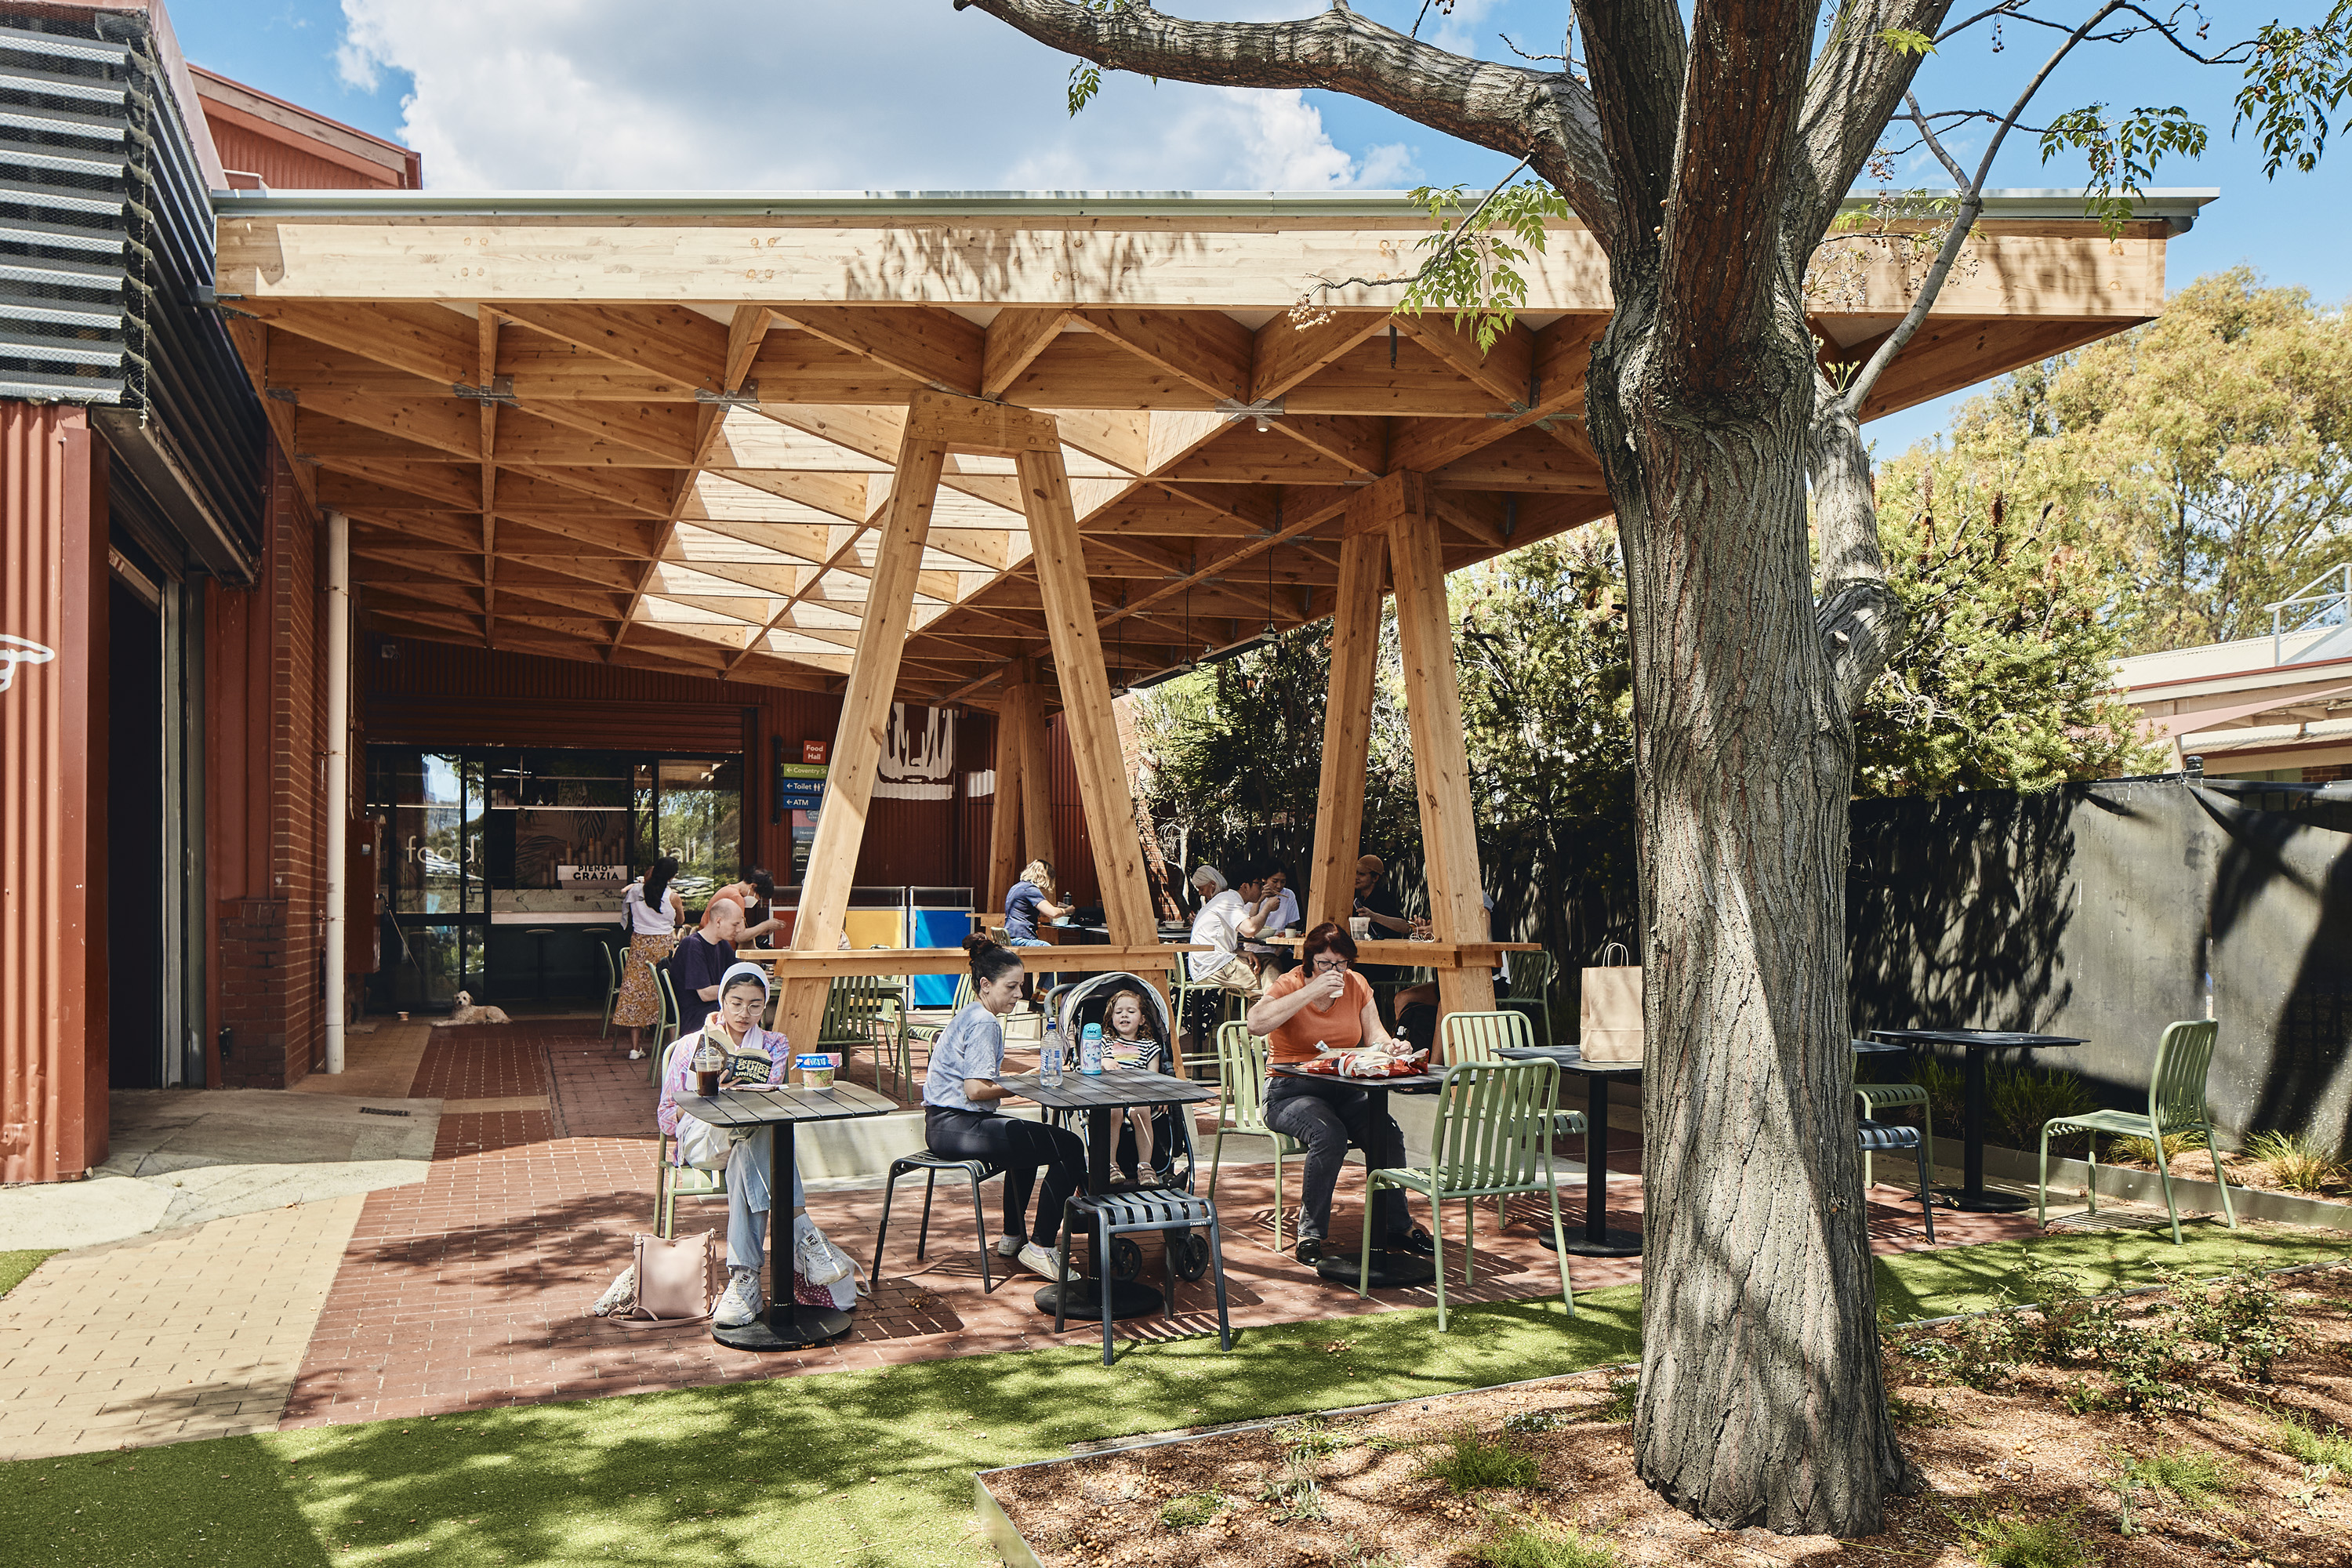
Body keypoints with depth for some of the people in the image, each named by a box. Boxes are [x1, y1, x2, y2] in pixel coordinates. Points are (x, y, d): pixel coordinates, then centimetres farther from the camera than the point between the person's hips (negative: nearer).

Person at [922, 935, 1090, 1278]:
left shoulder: (968, 1016, 17)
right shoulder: (984, 1024, -15)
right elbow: (975, 1090, -22)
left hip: (945, 1124, 11)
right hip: (958, 1128, -11)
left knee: (1026, 1142, 36)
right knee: (1068, 1147, -13)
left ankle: (1013, 1238, 40)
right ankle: (1040, 1249, -6)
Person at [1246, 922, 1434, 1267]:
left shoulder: (1356, 986, 8)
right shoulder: (1289, 986, -8)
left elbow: (1375, 1036, 9)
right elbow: (1256, 1023, -27)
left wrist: (1390, 1045, -15)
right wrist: (1311, 992, -28)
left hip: (1346, 1090, 5)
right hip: (1290, 1092, -4)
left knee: (1388, 1132, -23)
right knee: (1330, 1134, -34)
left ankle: (1395, 1227, -7)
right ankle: (1311, 1230, -19)